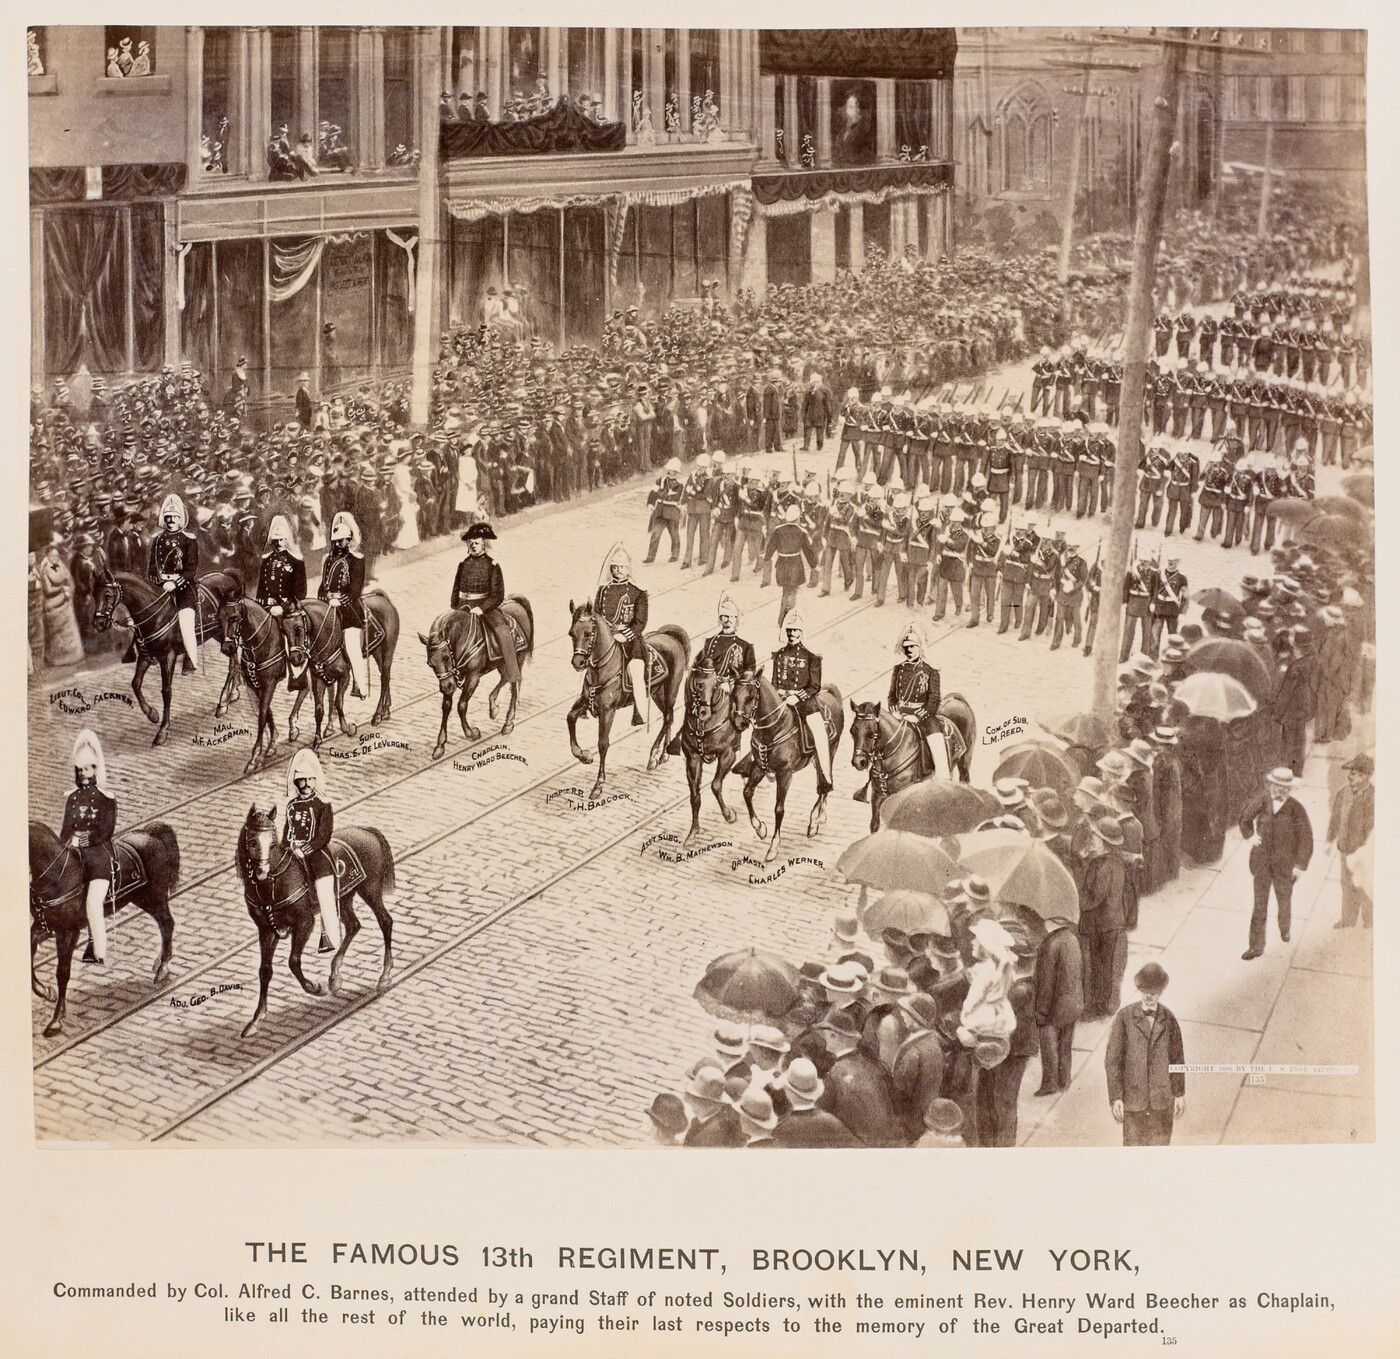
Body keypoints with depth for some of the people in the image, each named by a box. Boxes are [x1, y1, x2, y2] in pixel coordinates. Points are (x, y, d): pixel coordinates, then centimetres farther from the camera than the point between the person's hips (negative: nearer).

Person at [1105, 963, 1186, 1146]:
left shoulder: (1168, 1019, 0)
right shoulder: (1125, 1017, -7)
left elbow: (1177, 1058, 8)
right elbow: (1112, 1060, -6)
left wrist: (1179, 1093, 9)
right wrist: (1115, 1097, -9)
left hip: (1162, 1095, 2)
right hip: (1133, 1095, -2)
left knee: (1159, 1143, 9)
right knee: (1134, 1145, 2)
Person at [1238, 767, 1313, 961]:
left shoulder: (1296, 809, -16)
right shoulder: (1262, 801, -8)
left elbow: (1306, 838, -8)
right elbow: (1245, 819, 12)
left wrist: (1301, 865, -7)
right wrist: (1250, 835, -2)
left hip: (1284, 864, -1)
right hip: (1261, 862, 1)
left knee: (1284, 900, 19)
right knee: (1259, 905, 4)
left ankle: (1284, 929, 49)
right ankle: (1256, 946, 10)